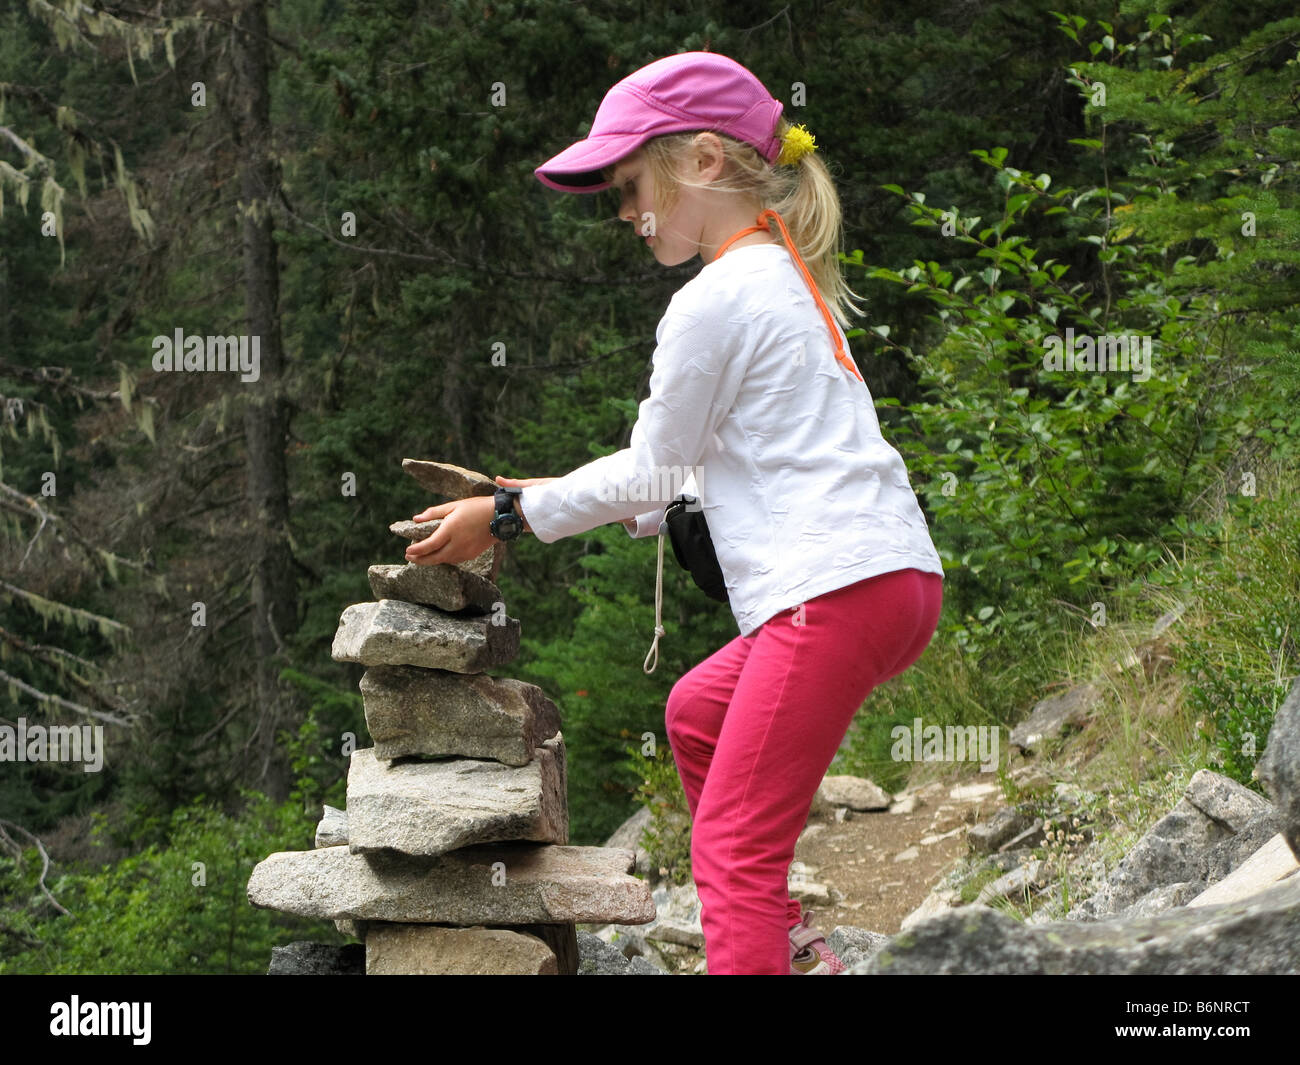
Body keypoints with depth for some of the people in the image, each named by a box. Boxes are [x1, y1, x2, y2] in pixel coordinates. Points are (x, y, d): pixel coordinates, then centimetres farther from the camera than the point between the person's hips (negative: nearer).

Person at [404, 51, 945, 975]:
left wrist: (507, 516, 10)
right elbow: (690, 473, 27)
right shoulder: (790, 278, 22)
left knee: (734, 843, -11)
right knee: (698, 712, 28)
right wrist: (550, 500, 27)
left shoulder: (713, 303, -8)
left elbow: (651, 472, -1)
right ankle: (789, 944, 25)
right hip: (900, 578, 10)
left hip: (837, 588, -10)